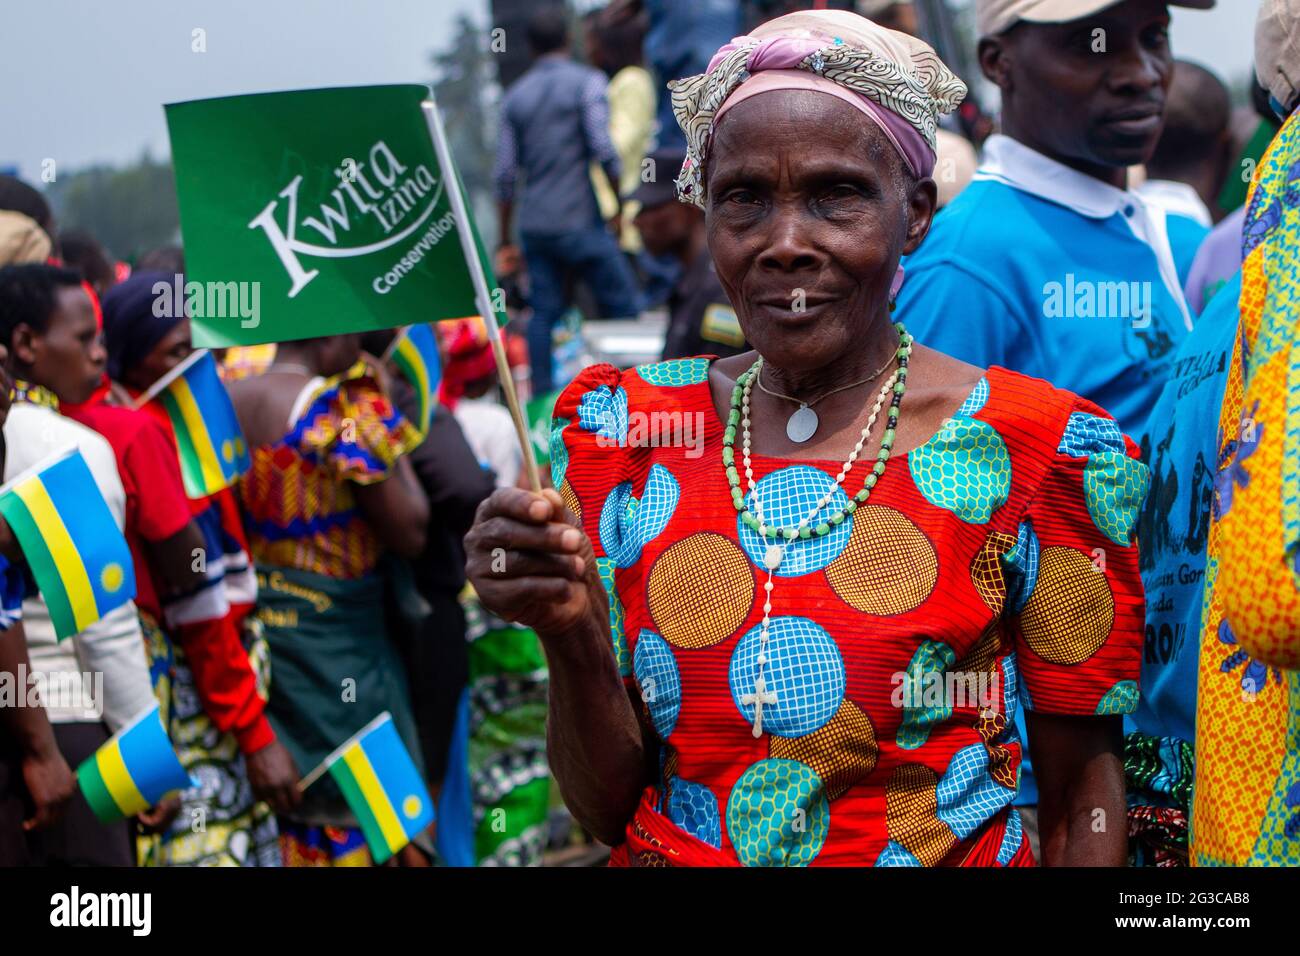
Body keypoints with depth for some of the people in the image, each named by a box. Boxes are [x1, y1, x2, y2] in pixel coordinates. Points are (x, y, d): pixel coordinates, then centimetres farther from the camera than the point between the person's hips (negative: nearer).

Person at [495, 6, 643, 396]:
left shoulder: (516, 95, 11)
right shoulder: (586, 82, -3)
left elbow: (505, 173, 11)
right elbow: (603, 150, -13)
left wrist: (506, 239, 16)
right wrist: (620, 207, -3)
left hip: (534, 226, 5)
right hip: (578, 219, -5)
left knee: (544, 311, 8)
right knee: (621, 304, 0)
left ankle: (542, 396, 5)